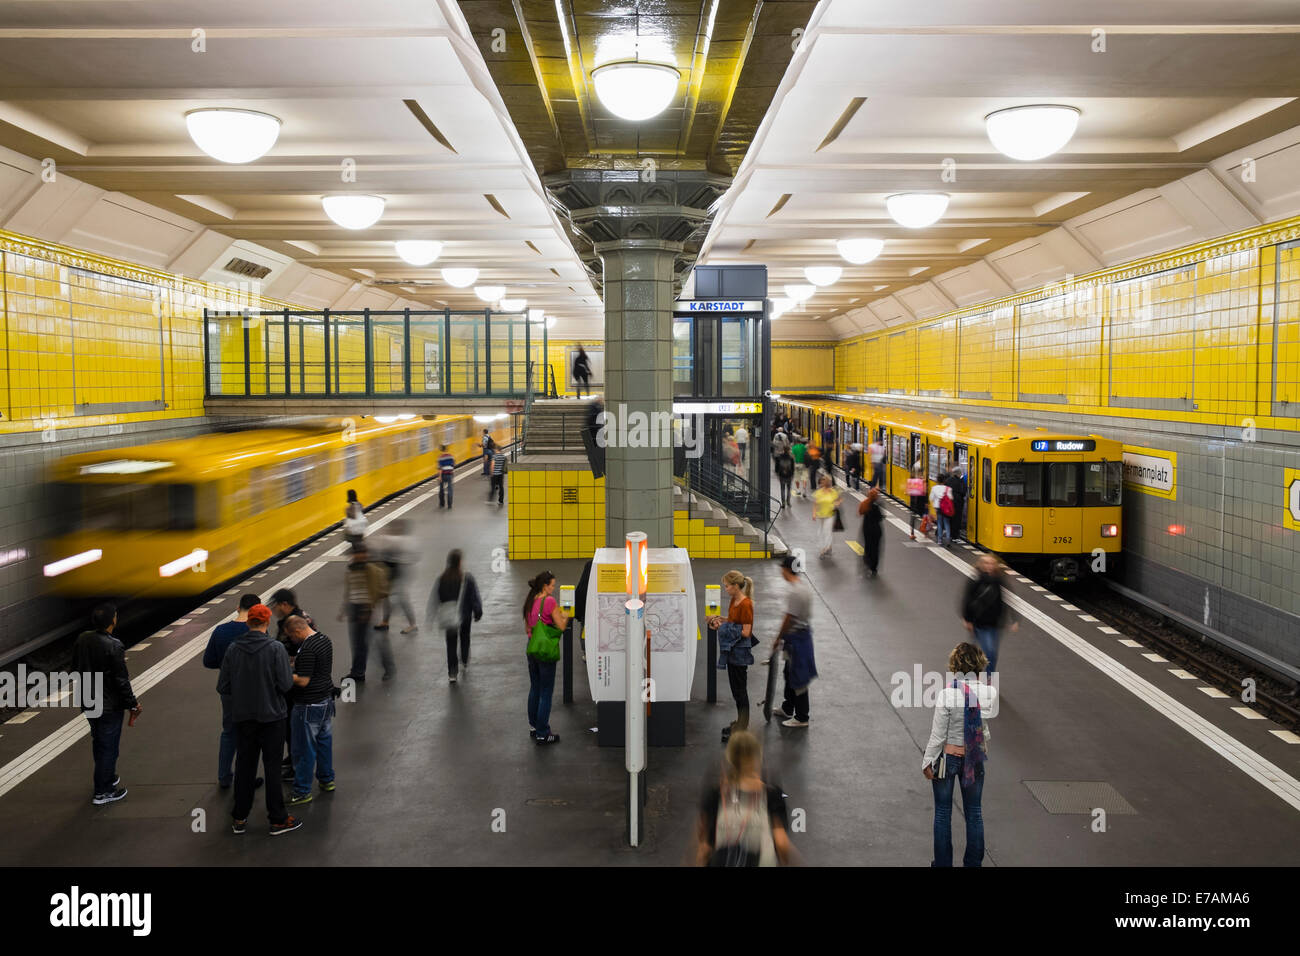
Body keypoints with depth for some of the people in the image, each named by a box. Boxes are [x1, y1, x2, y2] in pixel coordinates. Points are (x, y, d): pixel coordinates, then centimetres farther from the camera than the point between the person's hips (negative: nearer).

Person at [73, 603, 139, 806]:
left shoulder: (82, 639, -5)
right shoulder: (113, 646, -26)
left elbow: (75, 664, 11)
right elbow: (121, 681, -21)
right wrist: (132, 704, -9)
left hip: (88, 703, 7)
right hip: (109, 706, -7)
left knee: (98, 742, 24)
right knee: (109, 747, 7)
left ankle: (108, 777, 43)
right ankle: (102, 792, 16)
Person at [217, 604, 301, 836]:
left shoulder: (233, 649, -4)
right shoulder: (276, 648, -15)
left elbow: (222, 687, -2)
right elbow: (286, 684, -17)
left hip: (242, 717, 4)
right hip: (271, 716, -3)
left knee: (244, 766, 15)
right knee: (273, 767, 6)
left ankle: (240, 818, 24)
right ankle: (278, 820, 12)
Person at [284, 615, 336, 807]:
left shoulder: (307, 649, -24)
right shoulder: (324, 639, 6)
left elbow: (303, 681, -24)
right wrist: (296, 664, 13)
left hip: (309, 706, -9)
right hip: (326, 700, 9)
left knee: (304, 749, 1)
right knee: (324, 741, 20)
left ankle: (302, 792, 9)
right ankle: (327, 780, 31)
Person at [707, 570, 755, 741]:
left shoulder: (746, 604, -21)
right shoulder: (734, 601, 7)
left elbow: (746, 632, -22)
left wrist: (723, 627, -17)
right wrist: (720, 619, 2)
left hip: (740, 652, -9)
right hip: (731, 650, 9)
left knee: (740, 689, 0)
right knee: (735, 687, 18)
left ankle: (741, 729, 9)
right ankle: (740, 723, 30)